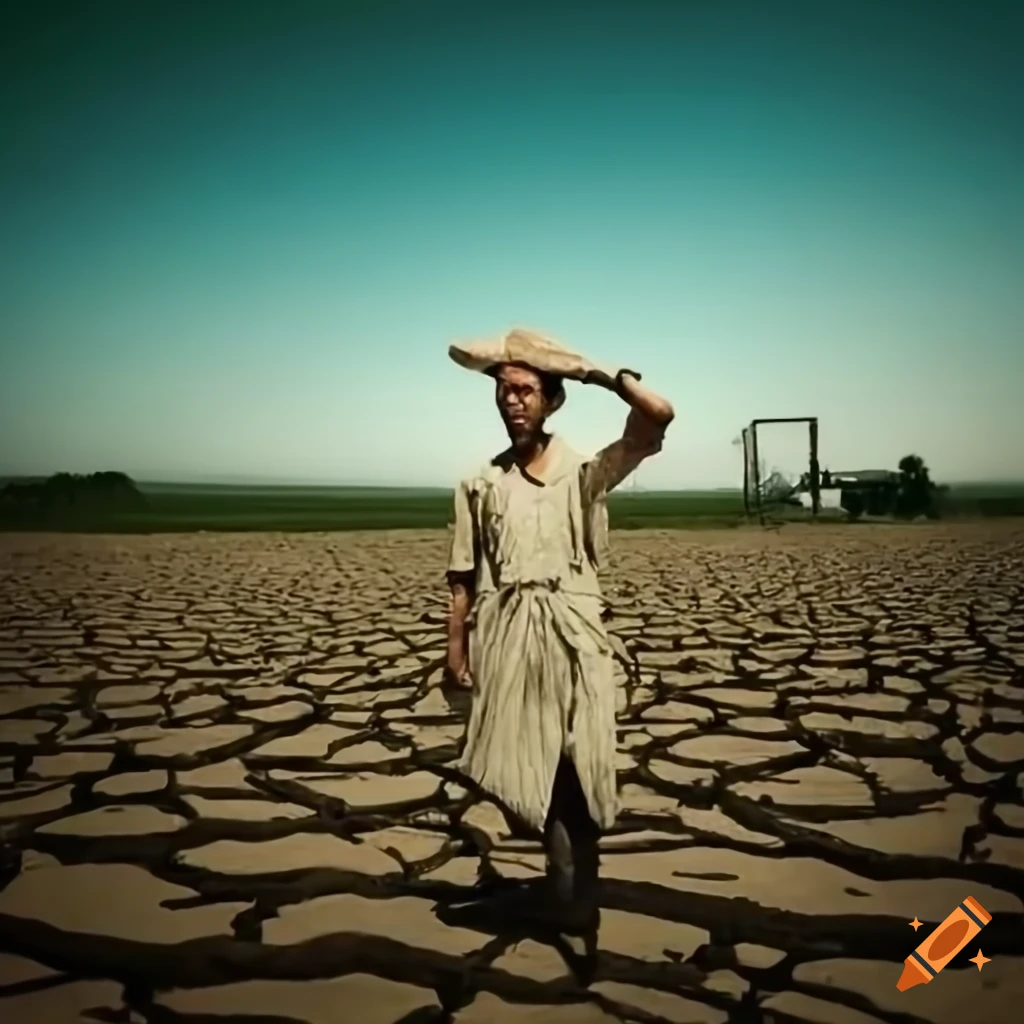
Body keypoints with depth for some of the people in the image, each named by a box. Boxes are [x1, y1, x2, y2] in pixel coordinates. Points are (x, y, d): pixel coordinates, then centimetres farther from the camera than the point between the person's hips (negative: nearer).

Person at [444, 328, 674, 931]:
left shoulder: (584, 472, 4)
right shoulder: (480, 485, 9)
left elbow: (658, 416, -8)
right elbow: (464, 579, 8)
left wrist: (597, 373, -2)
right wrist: (456, 647, 1)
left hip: (573, 634, -2)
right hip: (506, 638, 2)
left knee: (575, 767, 2)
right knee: (521, 766, 4)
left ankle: (574, 886, 23)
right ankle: (573, 884, 27)